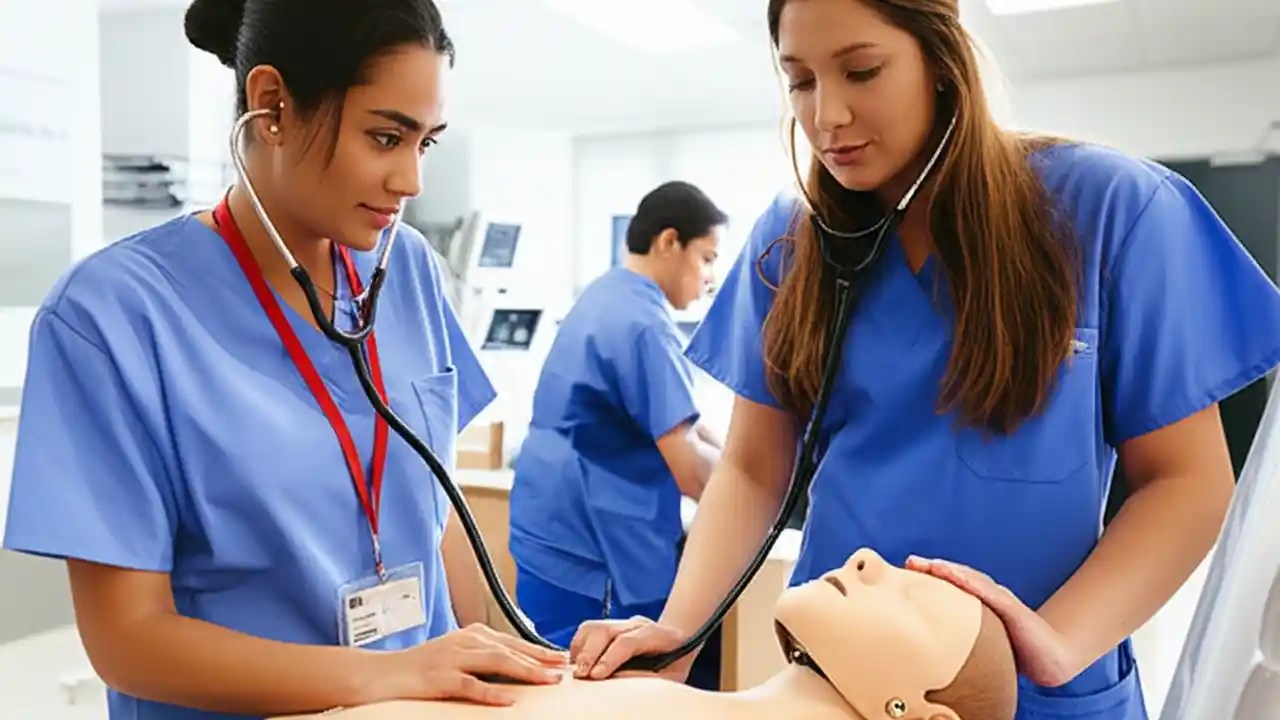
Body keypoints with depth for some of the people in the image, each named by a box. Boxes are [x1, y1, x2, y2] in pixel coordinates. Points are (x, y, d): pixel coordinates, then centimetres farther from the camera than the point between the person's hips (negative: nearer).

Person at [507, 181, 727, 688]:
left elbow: (664, 416, 20)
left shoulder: (605, 297, 12)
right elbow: (690, 468, -23)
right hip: (587, 554, -10)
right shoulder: (643, 323, -20)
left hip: (560, 537, 10)